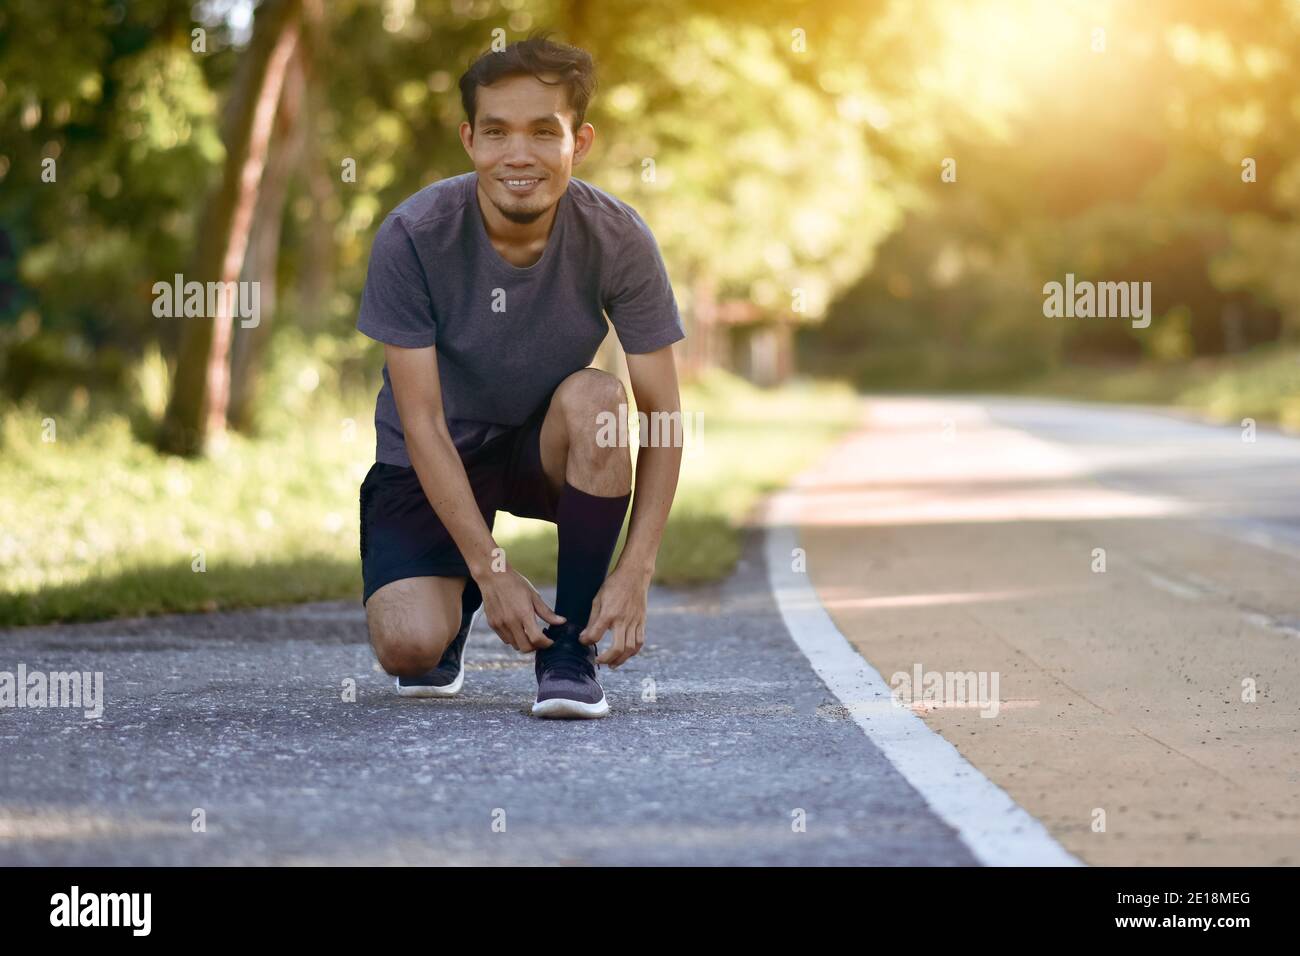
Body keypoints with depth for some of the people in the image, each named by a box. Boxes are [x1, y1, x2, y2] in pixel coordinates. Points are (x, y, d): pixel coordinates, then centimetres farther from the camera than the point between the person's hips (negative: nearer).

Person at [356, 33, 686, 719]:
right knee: (409, 646, -25)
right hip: (435, 462, -1)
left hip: (548, 450, 1)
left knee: (595, 397, -33)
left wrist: (636, 570, -26)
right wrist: (489, 570, -26)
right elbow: (423, 423, -21)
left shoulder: (619, 241, -19)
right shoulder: (413, 238, -23)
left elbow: (661, 411, -16)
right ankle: (453, 603, 16)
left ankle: (571, 648, -18)